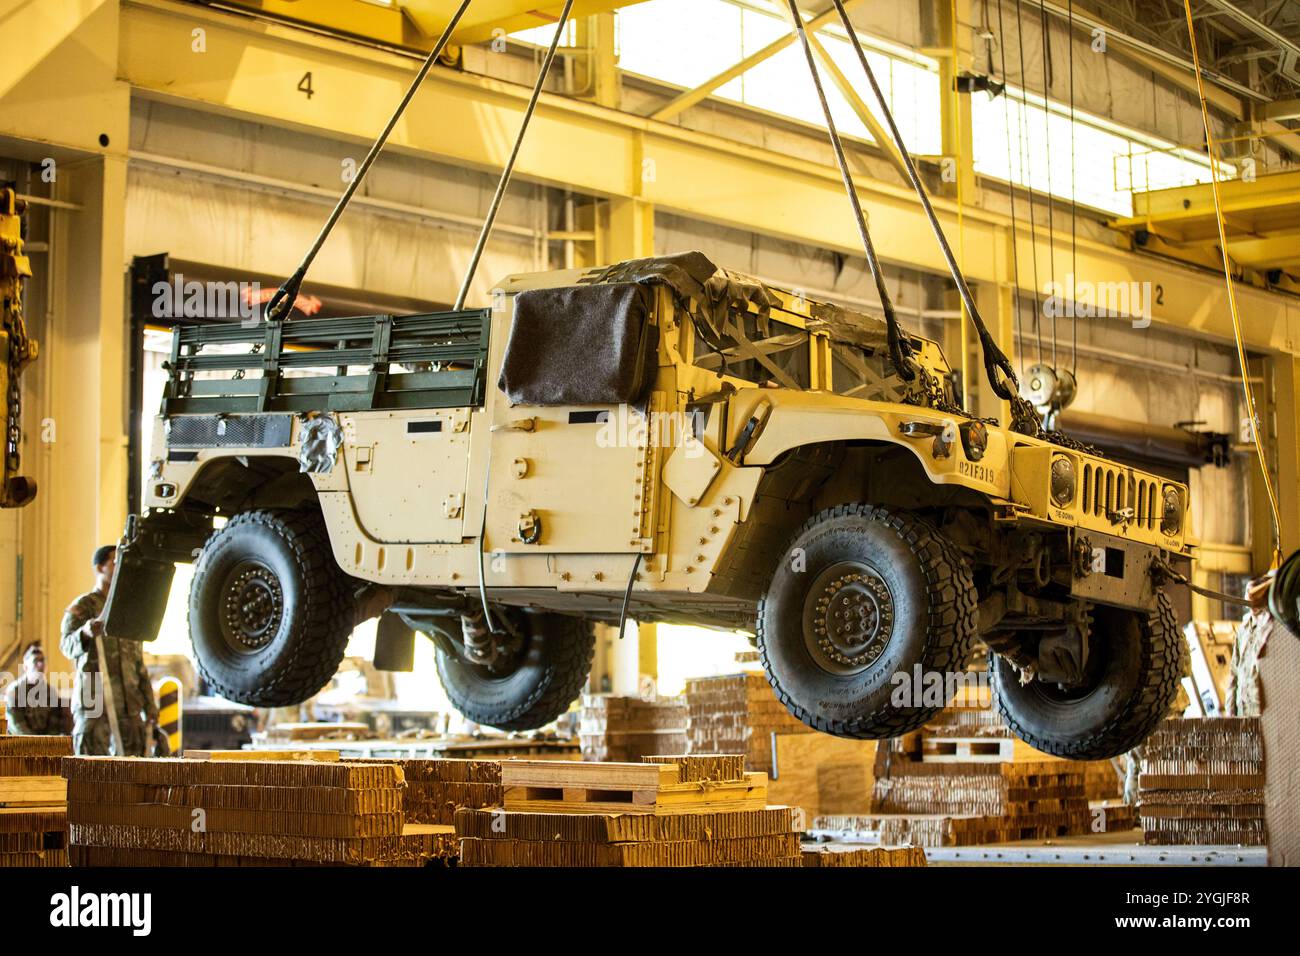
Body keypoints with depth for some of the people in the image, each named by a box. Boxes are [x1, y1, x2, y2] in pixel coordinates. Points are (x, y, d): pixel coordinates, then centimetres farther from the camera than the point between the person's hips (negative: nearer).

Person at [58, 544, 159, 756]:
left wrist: (150, 706, 16)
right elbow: (68, 645, -17)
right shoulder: (82, 607, 1)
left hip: (129, 705, 6)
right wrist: (85, 633, -39)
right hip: (93, 703, -6)